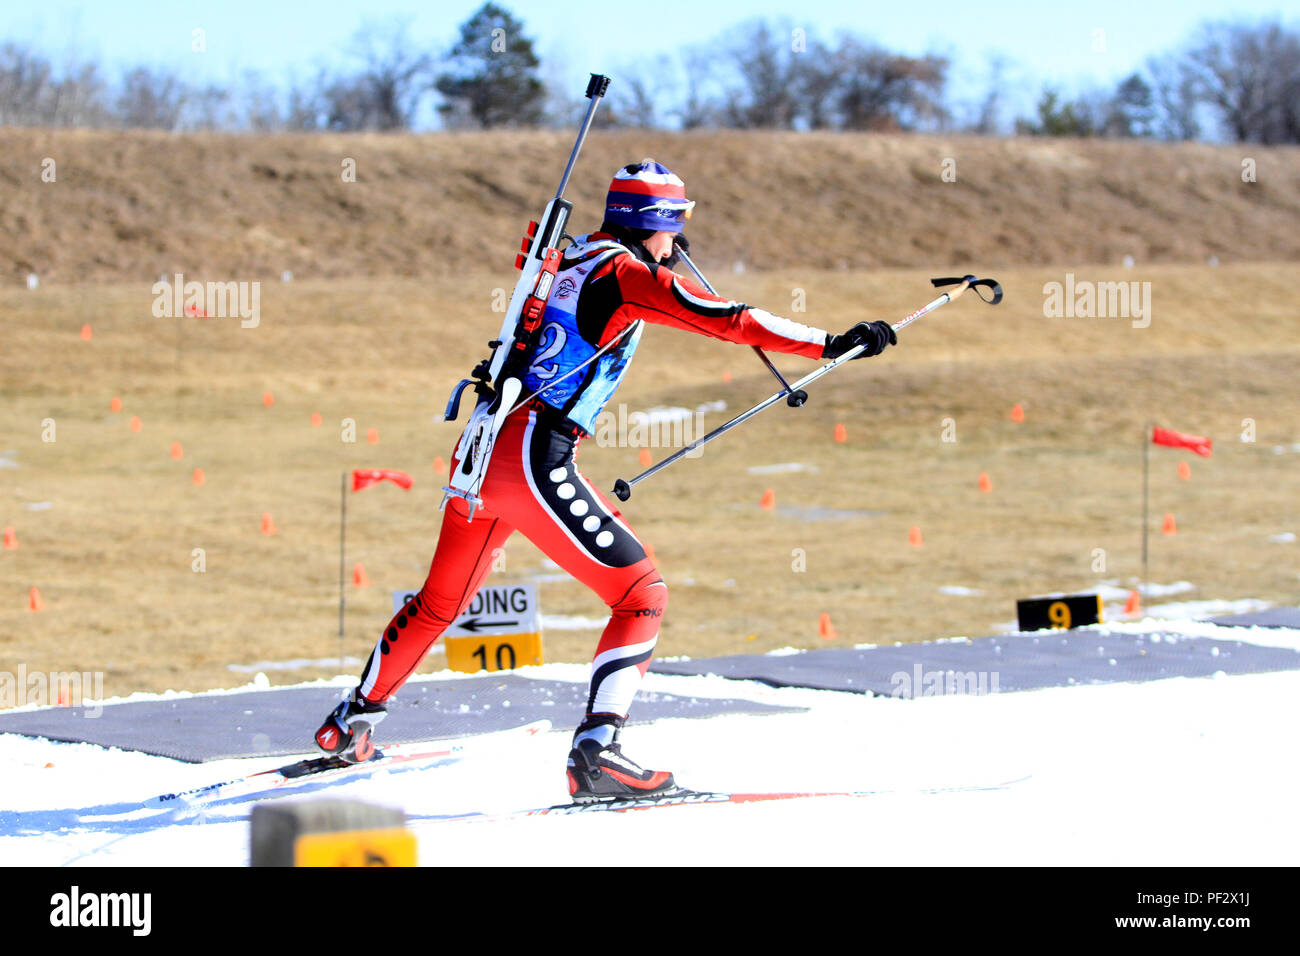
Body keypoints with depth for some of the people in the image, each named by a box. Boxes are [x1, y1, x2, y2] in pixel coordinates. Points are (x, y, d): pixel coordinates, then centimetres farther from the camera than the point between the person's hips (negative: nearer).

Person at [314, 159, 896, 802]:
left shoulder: (572, 255, 15)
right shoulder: (629, 273, -7)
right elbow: (725, 318, -14)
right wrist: (831, 343, -13)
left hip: (479, 452, 9)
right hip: (535, 461, -9)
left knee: (441, 601, 28)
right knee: (642, 597, -6)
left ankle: (354, 722, 41)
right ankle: (595, 753, -19)